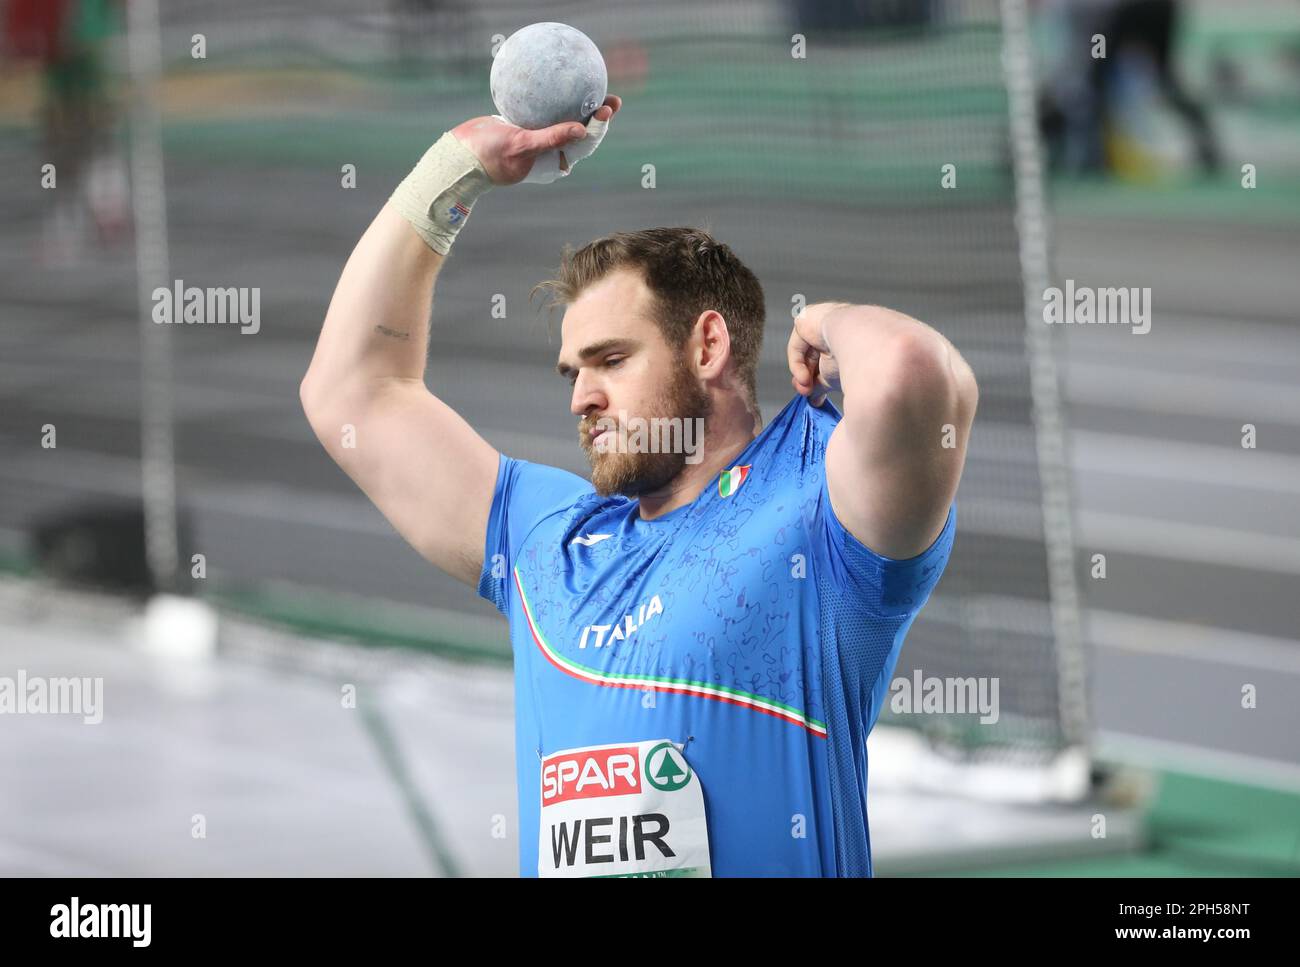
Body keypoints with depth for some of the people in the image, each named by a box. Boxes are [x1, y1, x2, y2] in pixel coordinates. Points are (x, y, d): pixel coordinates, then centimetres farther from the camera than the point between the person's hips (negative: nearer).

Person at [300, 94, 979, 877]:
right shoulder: (548, 534, 22)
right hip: (554, 859, 5)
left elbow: (911, 378, -21)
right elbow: (352, 391, 28)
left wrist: (833, 326, 2)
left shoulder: (814, 496, 1)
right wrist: (461, 166, 27)